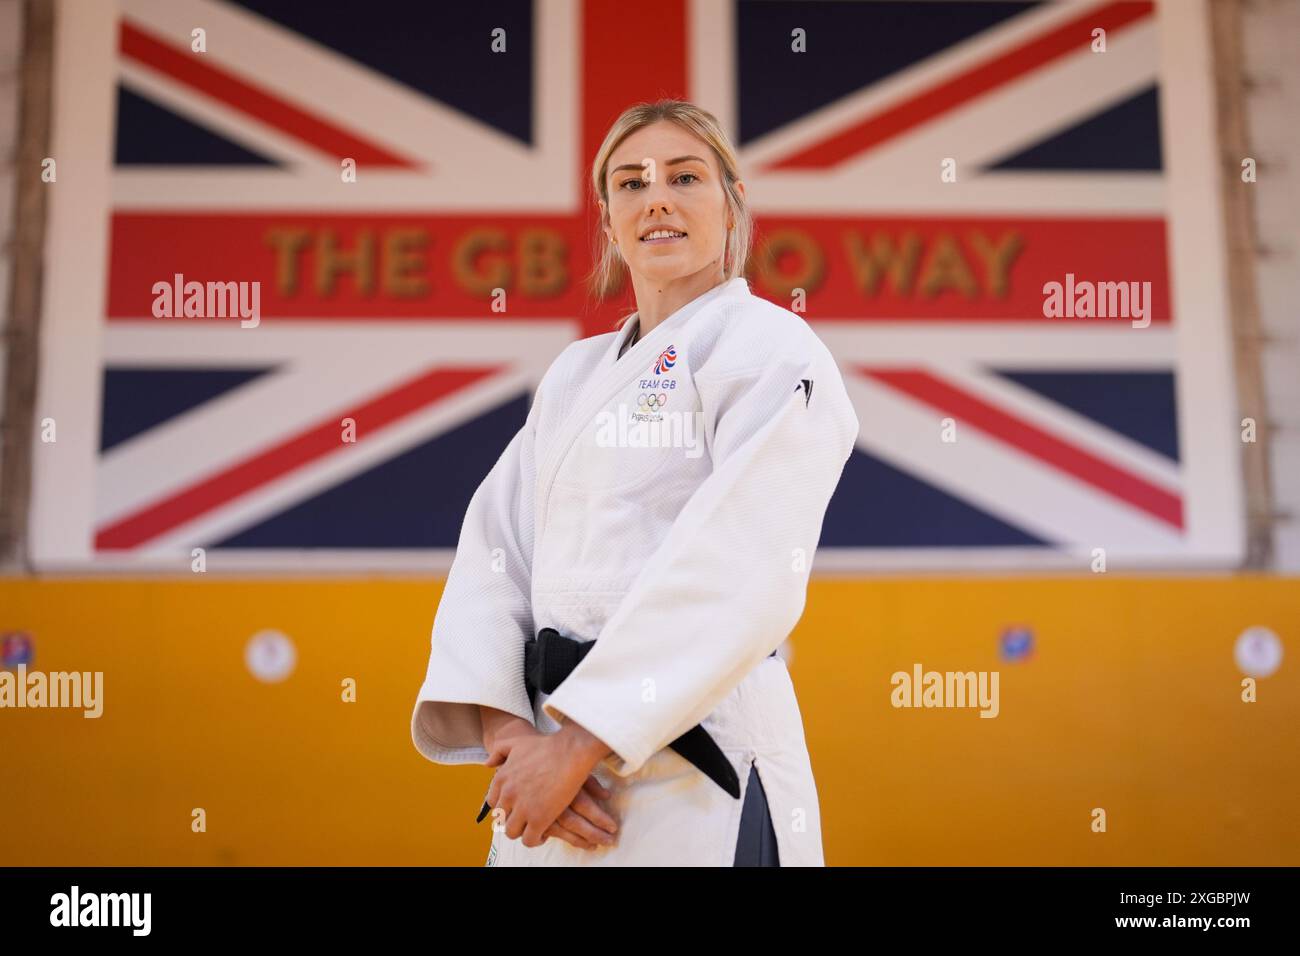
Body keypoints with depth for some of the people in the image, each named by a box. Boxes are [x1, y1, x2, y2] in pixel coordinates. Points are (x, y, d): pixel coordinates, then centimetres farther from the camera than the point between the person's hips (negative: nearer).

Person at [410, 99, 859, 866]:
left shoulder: (769, 347, -6)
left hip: (696, 775, -6)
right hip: (557, 773, 6)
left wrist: (578, 742, -18)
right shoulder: (574, 373, 14)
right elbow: (493, 556, 5)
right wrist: (505, 727, -11)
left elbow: (744, 570, -18)